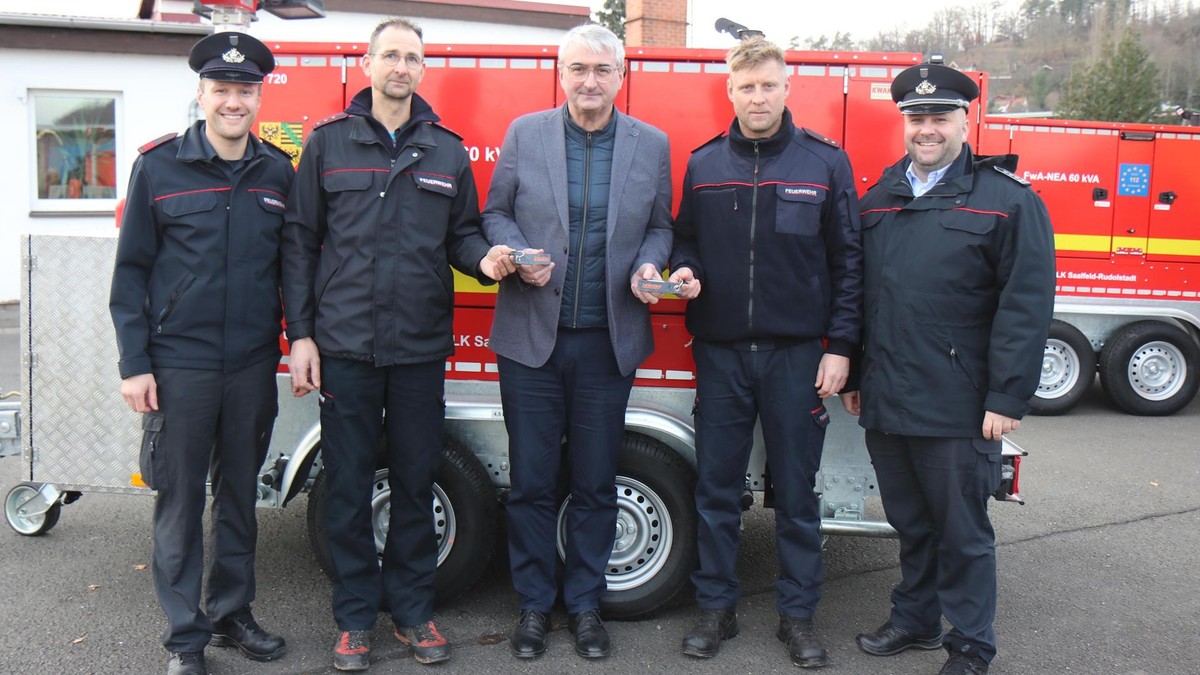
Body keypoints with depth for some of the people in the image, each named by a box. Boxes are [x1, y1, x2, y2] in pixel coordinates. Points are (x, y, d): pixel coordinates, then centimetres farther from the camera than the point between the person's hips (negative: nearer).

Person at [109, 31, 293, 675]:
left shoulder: (278, 172, 5)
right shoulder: (158, 166, -3)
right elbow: (131, 270, -2)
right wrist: (134, 364, -6)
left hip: (253, 367, 3)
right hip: (179, 365, -3)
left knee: (240, 495, 13)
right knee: (179, 500, 5)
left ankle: (232, 614, 29)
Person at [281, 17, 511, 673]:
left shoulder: (446, 150, 9)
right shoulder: (328, 142, 4)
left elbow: (461, 232, 14)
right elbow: (300, 243, 3)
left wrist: (484, 258, -10)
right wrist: (299, 334, -2)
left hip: (421, 349, 2)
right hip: (344, 347, -1)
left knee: (416, 482, 9)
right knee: (348, 486, 6)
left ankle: (412, 609, 25)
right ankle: (355, 617, 21)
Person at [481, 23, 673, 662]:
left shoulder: (652, 144, 6)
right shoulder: (525, 133, 4)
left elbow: (659, 225, 13)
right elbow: (495, 213, 8)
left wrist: (650, 265, -8)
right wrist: (518, 257, -11)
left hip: (608, 340, 1)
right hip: (531, 337, 0)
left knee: (595, 483, 10)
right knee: (531, 482, 7)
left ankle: (585, 604, 27)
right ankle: (533, 604, 24)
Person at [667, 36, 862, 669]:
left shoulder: (825, 160, 1)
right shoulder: (704, 164, 7)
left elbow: (848, 260, 1)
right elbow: (685, 239, 17)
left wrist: (840, 346, -5)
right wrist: (685, 270, -6)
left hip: (797, 354, -2)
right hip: (720, 351, 2)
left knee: (796, 491, 7)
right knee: (715, 488, 8)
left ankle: (798, 614, 22)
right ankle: (716, 607, 24)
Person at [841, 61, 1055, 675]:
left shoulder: (1008, 201, -5)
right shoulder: (878, 200, 12)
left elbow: (1025, 306, -11)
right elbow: (856, 292, 16)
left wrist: (1008, 399, -16)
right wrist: (852, 376, 14)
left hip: (958, 410, -5)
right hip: (884, 402, 5)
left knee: (962, 532, 7)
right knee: (910, 524, 19)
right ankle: (914, 621, 36)